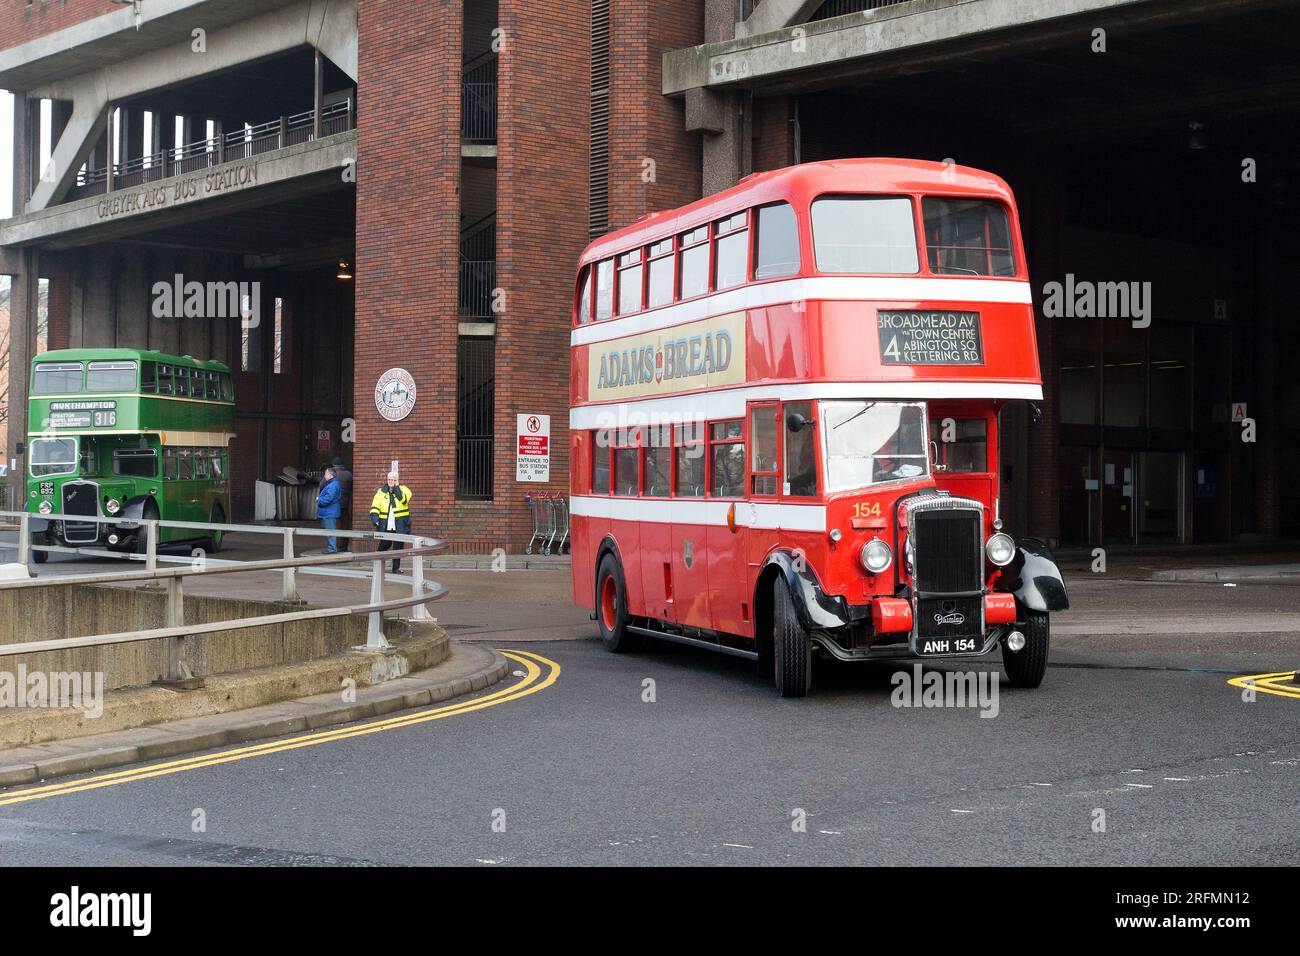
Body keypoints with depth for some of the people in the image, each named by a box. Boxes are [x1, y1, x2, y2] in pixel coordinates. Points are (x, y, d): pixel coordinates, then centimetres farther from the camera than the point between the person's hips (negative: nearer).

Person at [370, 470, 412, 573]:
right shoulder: (382, 492, 9)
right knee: (384, 544, 2)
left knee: (398, 547, 1)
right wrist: (374, 515, -13)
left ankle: (395, 568, 10)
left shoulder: (403, 489, 4)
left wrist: (396, 487, -12)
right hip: (386, 525, 1)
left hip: (399, 525, -1)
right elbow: (375, 506, 3)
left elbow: (403, 499, -17)